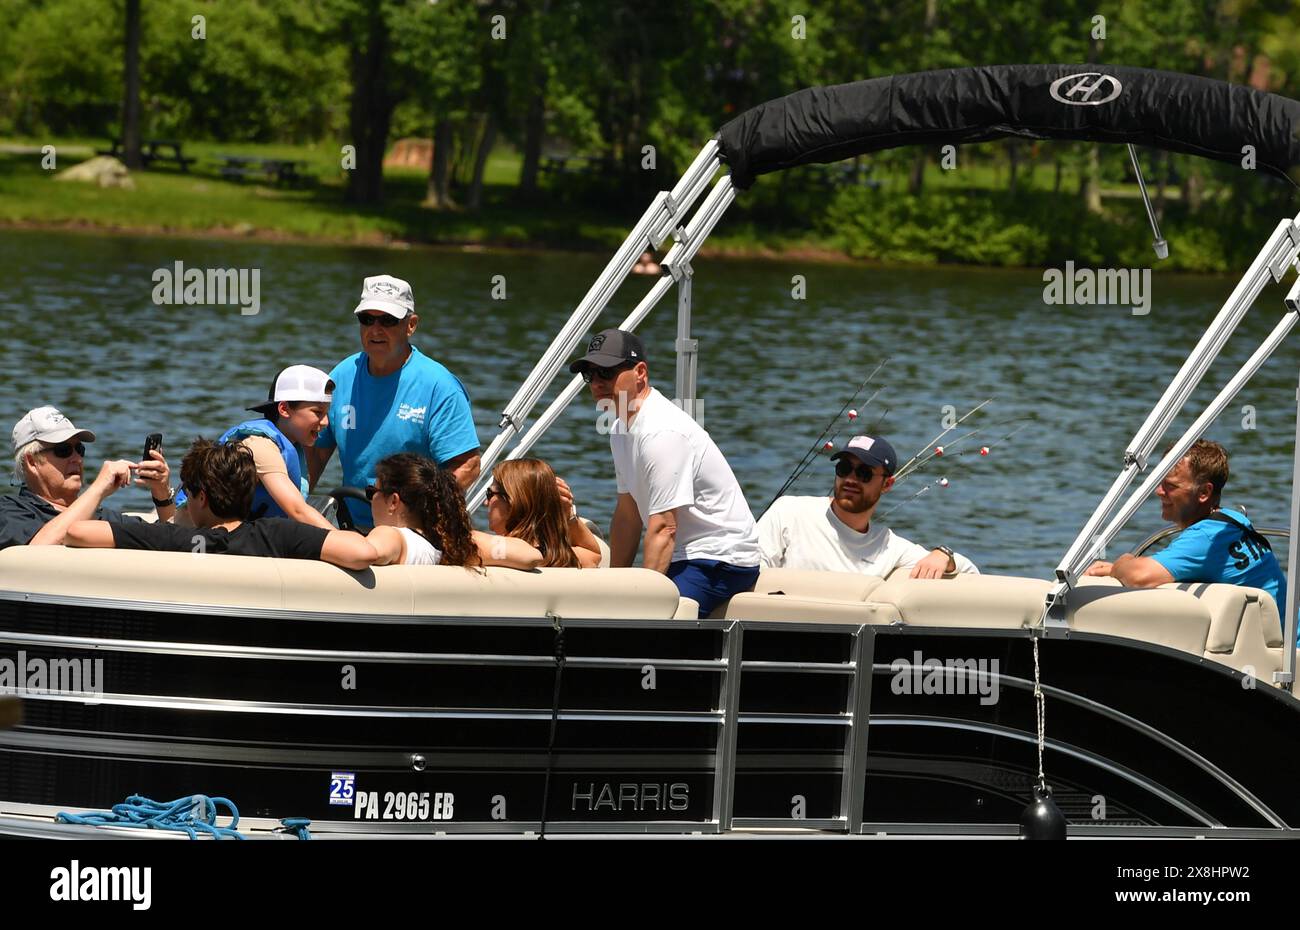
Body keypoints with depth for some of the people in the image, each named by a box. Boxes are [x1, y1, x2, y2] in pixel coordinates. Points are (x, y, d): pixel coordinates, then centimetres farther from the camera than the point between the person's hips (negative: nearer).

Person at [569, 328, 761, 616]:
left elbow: (663, 529, -26)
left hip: (721, 558, -9)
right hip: (685, 557, 9)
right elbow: (628, 514, 18)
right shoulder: (621, 428, 11)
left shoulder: (661, 433, -21)